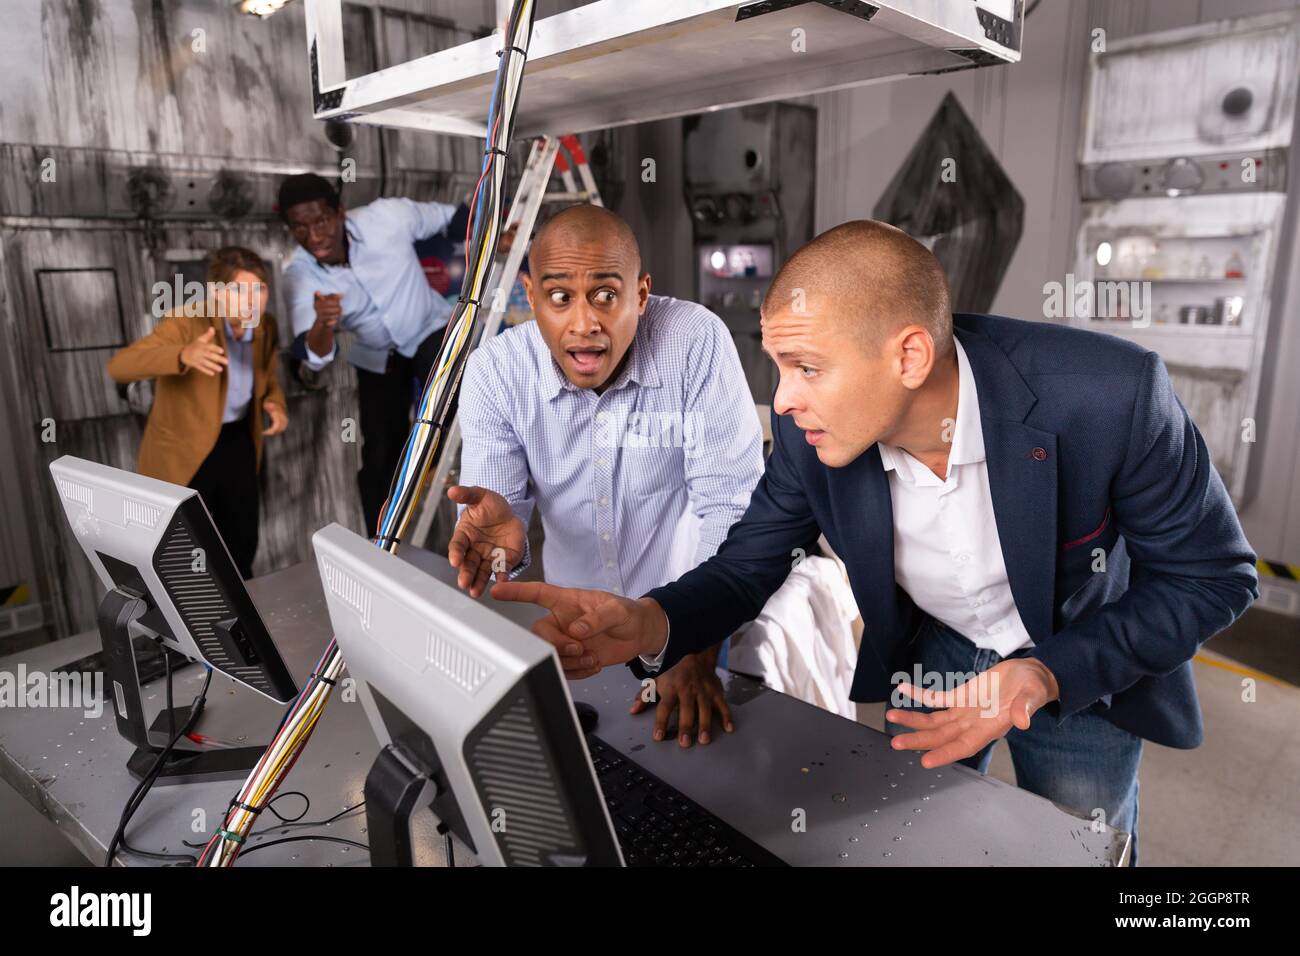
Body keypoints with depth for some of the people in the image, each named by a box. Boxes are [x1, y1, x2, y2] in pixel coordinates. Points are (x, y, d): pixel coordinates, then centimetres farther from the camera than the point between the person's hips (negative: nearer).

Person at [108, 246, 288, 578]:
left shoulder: (264, 325, -5)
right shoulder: (186, 322, -23)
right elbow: (119, 366, -35)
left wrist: (276, 403, -10)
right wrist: (184, 355, -53)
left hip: (237, 442, 5)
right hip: (183, 450, -5)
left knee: (243, 543, 17)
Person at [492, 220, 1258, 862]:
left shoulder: (1108, 393, -34)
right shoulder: (812, 432, -25)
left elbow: (1214, 576, -20)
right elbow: (746, 564, -13)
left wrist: (1047, 675, -35)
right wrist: (647, 624, -36)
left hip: (1084, 656, -1)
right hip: (932, 651, 2)